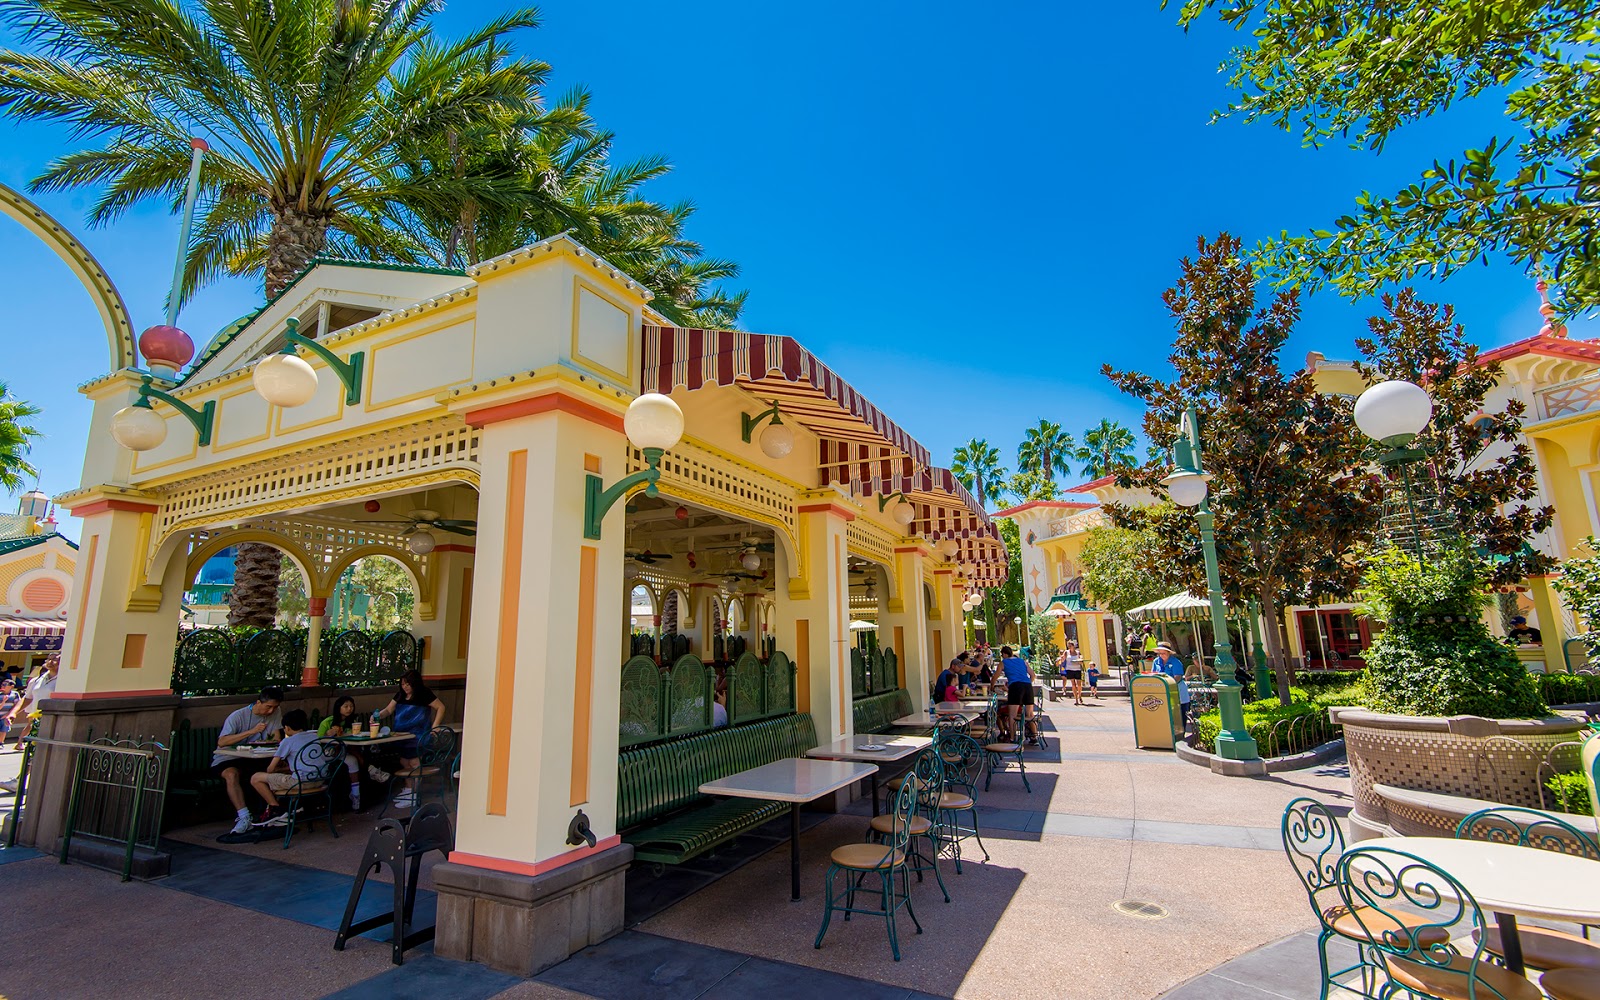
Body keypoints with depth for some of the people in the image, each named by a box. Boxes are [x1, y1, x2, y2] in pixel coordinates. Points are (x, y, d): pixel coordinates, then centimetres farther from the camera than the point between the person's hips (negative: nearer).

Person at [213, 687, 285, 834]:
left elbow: (276, 739, 1)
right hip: (227, 759, -4)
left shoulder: (276, 713, 1)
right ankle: (244, 818, -36)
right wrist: (252, 731, -32)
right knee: (232, 774, -37)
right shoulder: (237, 716, -14)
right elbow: (221, 742, -25)